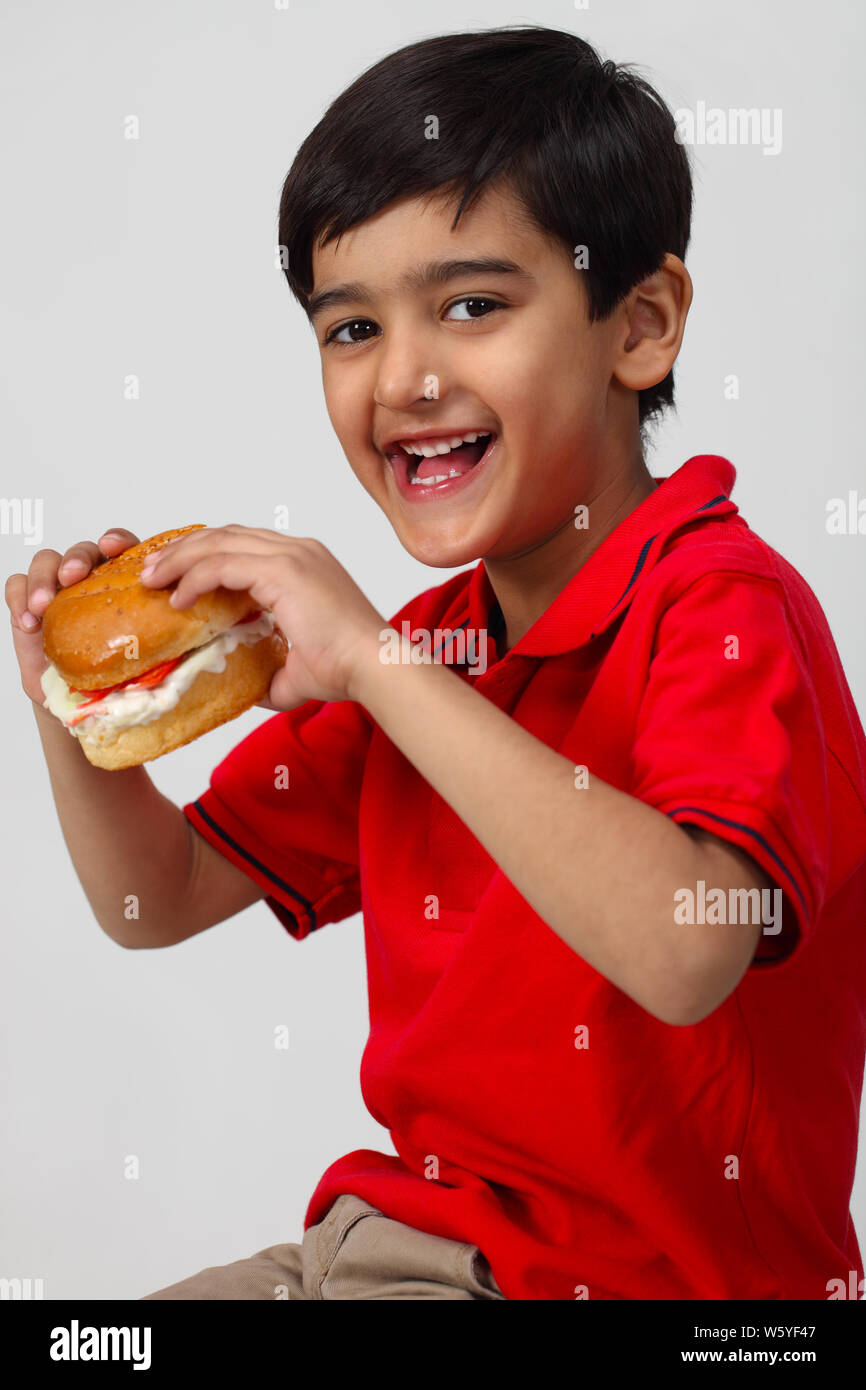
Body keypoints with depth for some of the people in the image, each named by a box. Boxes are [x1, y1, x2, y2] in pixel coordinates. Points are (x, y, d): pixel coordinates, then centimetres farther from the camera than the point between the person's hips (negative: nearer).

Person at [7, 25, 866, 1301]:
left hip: (649, 1270, -6)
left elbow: (686, 955, -34)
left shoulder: (725, 606, -16)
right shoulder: (423, 649, 5)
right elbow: (158, 900, 12)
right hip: (392, 1234, 7)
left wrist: (380, 663, -30)